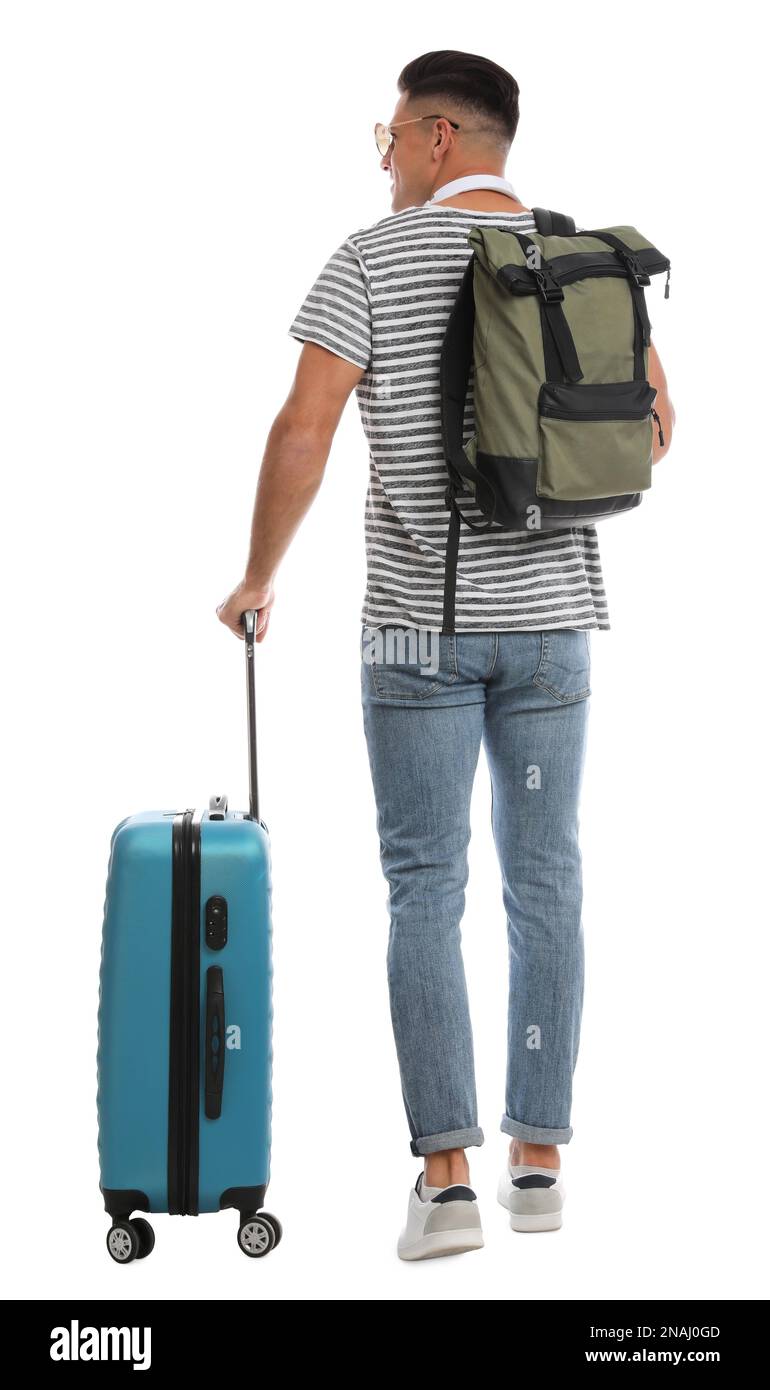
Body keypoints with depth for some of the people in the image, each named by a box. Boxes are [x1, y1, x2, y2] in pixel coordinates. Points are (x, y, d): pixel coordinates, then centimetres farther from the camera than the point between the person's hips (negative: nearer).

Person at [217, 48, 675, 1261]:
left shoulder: (375, 258, -7)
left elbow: (303, 432, -13)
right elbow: (654, 423, 7)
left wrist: (259, 578, 0)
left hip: (419, 620, -3)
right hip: (552, 619, 3)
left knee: (427, 891, 1)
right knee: (544, 885, 9)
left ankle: (446, 1176, -5)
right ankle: (538, 1161, 13)